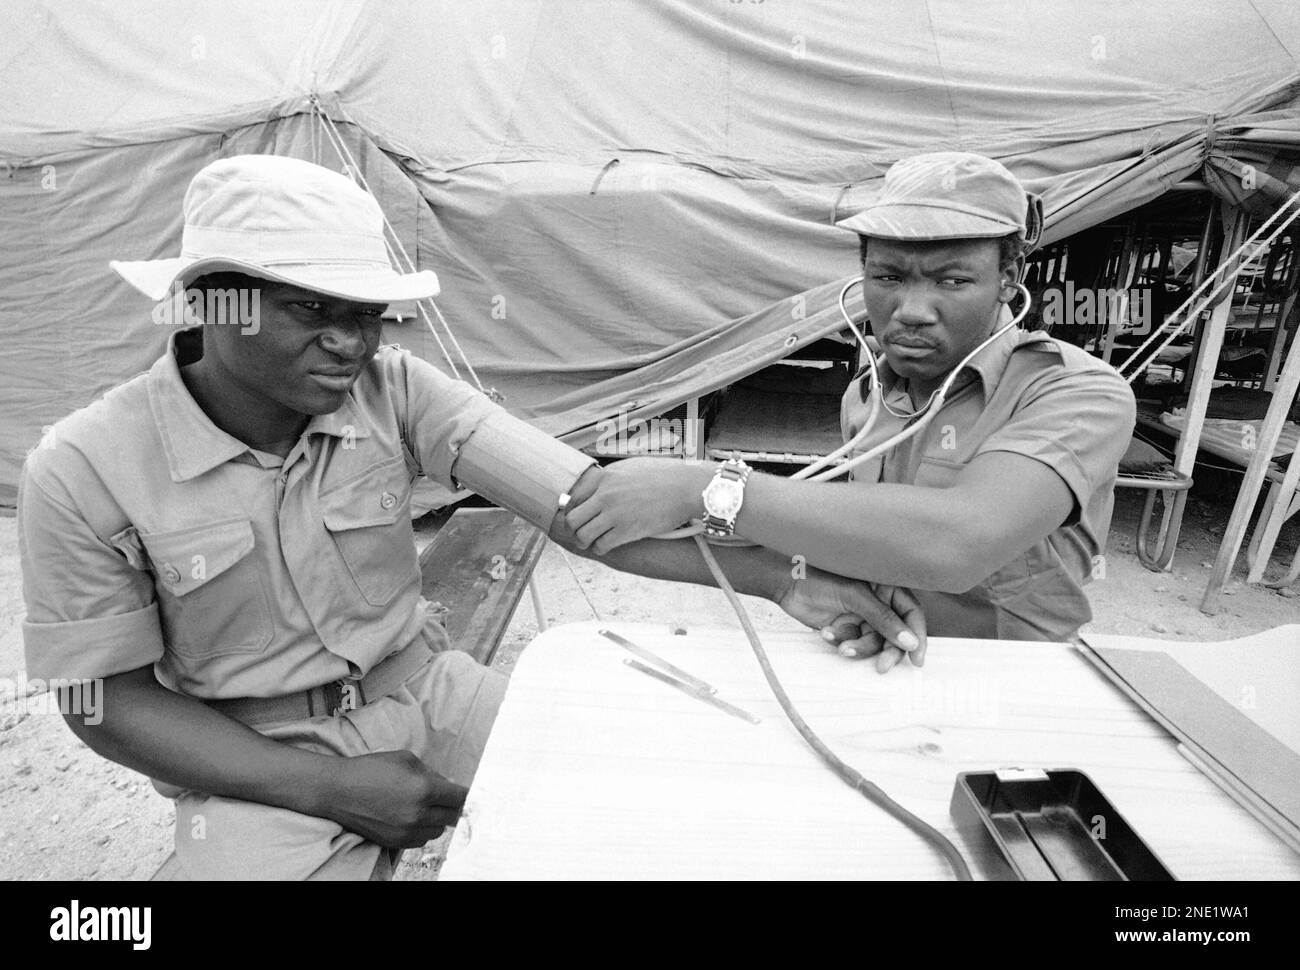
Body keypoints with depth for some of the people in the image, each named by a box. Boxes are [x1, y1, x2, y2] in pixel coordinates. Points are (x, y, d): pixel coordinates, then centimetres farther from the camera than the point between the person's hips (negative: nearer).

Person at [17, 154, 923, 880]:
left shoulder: (396, 390, -13)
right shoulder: (86, 470, -16)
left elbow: (585, 499, -20)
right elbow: (110, 699, -8)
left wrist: (780, 578, -30)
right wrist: (328, 787, -19)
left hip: (425, 692, 2)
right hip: (259, 765, -1)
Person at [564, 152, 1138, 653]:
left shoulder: (1079, 393, -17)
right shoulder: (864, 397, 3)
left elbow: (958, 545, -34)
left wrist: (707, 489, -33)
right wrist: (820, 580, -7)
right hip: (875, 687, 5)